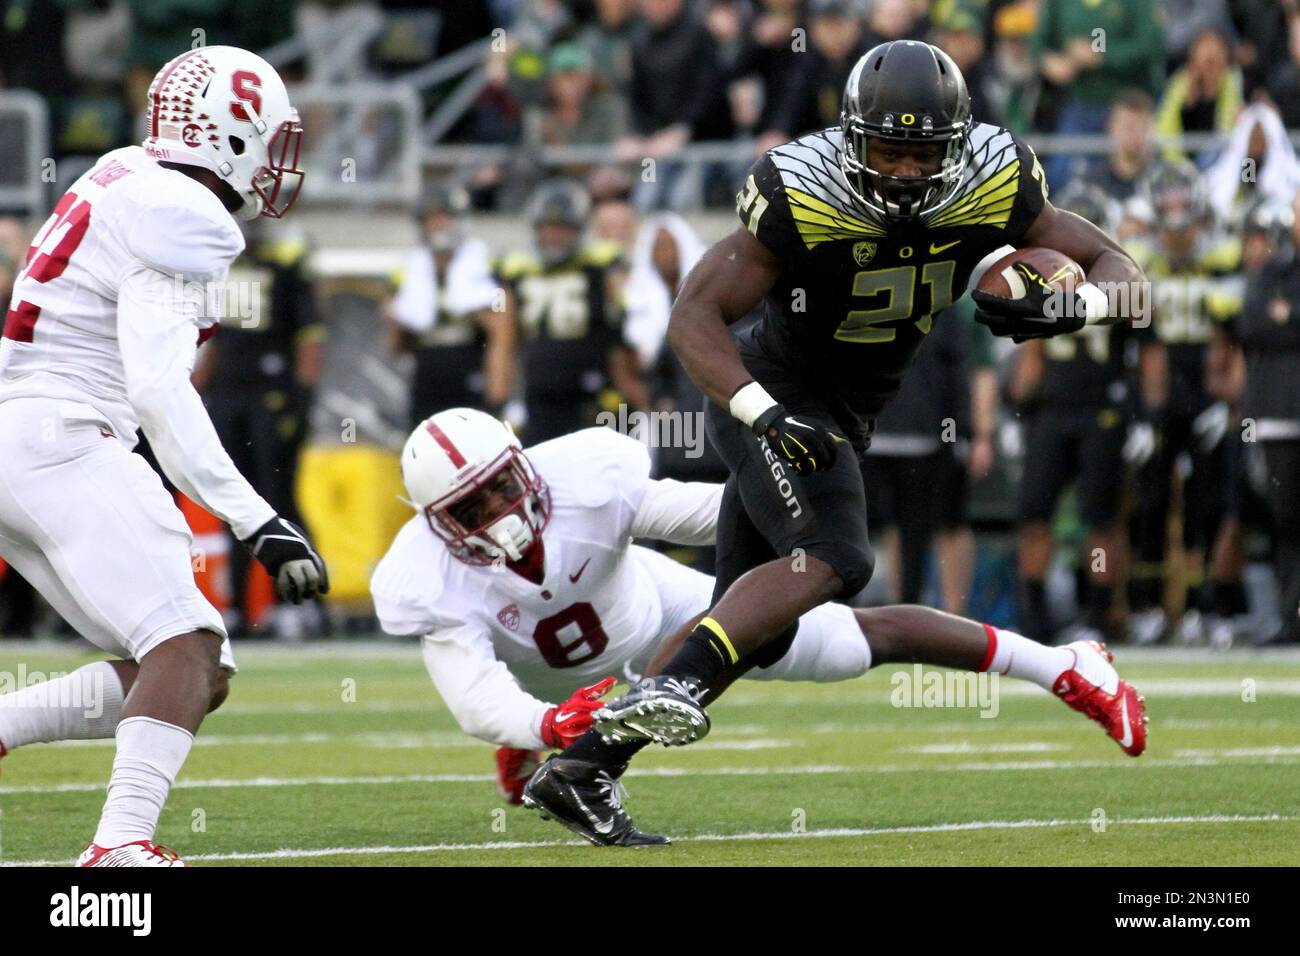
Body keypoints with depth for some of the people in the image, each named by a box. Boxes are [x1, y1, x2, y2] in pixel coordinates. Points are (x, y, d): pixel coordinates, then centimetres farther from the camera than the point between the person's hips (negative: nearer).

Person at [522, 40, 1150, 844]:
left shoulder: (993, 187, -12)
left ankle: (583, 767, 10)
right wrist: (767, 418, -35)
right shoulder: (802, 197, -25)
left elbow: (1118, 271, -6)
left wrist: (1065, 307, -29)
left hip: (844, 416, 6)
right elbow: (696, 314, -22)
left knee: (755, 631, 6)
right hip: (774, 391, -6)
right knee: (832, 559, -30)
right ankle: (666, 691, -35)